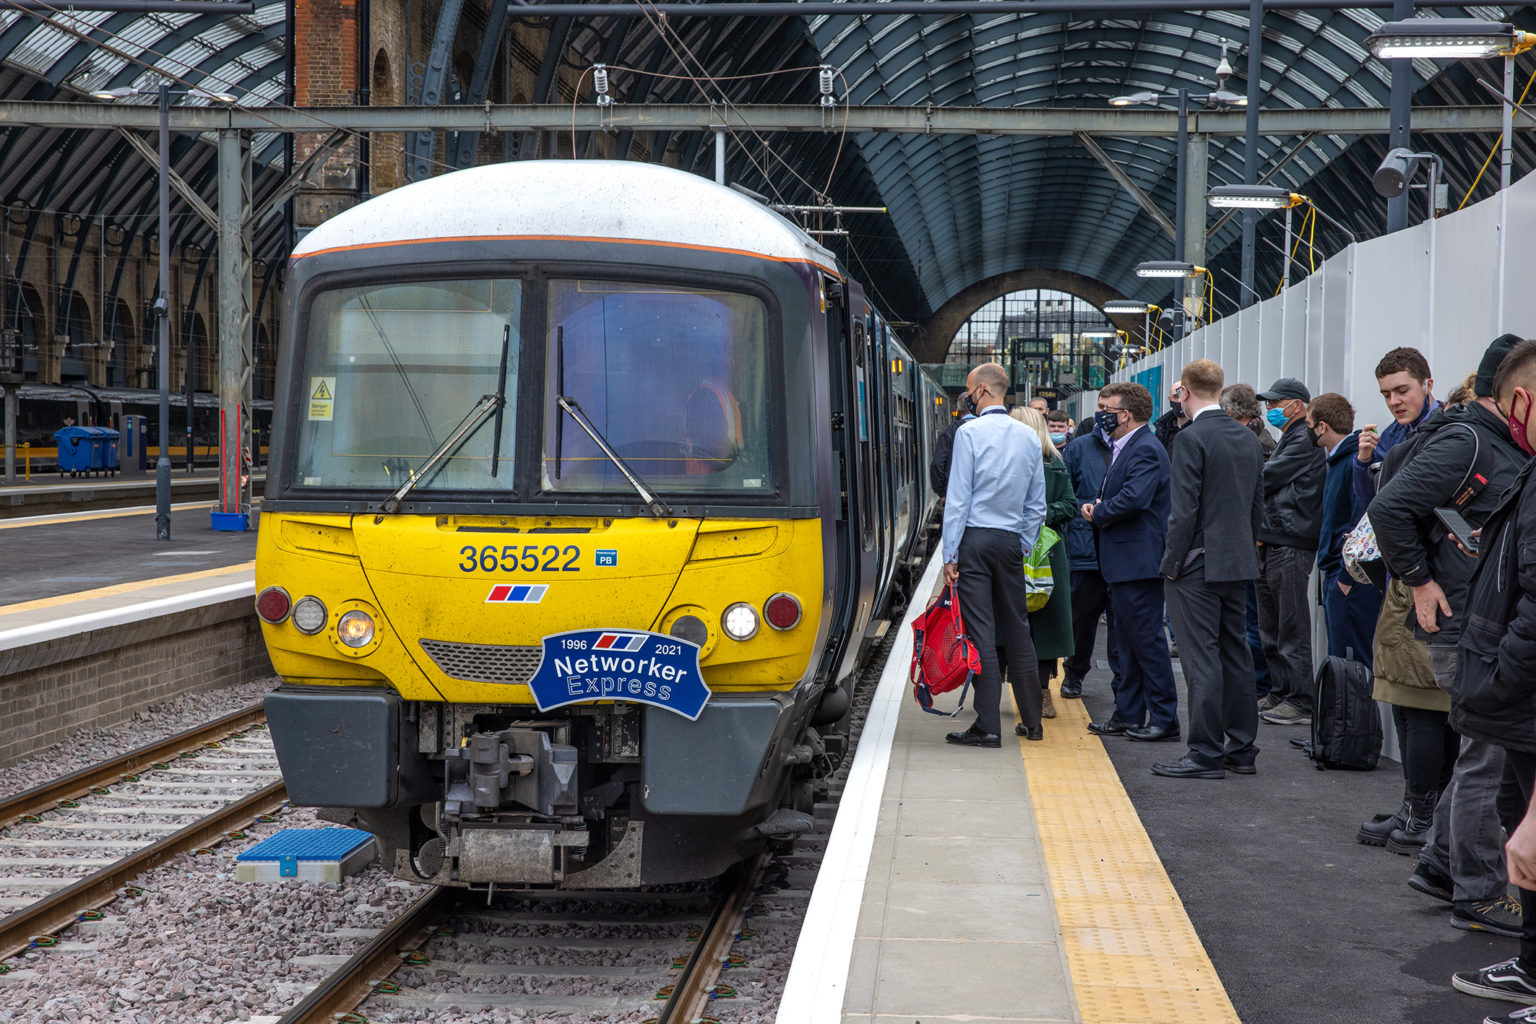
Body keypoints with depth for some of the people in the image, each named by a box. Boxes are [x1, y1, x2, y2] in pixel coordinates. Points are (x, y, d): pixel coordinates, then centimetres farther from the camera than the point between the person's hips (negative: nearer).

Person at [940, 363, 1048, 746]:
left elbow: (958, 498, -11)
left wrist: (950, 554, -8)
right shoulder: (1029, 437, 8)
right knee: (1017, 629, 12)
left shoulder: (970, 432, -9)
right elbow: (1037, 504, 11)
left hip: (975, 540, -5)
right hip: (1012, 541, 5)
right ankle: (1031, 721, 18)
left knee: (980, 632, -5)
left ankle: (988, 726, -6)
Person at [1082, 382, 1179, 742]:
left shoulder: (1146, 450, -16)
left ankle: (1164, 718, 0)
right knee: (1128, 639, 14)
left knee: (1147, 639, -6)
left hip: (1139, 560, -11)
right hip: (1123, 562, 11)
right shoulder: (1122, 448, 17)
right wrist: (1095, 508, 1)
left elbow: (1133, 499, -28)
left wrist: (1097, 512, -11)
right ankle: (1128, 715, 21)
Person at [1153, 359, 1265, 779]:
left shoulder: (1192, 438, -14)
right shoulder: (1249, 438, 10)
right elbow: (1258, 507, 15)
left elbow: (1184, 510, -17)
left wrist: (1172, 564, -10)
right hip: (1239, 563, 8)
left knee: (1202, 658, -5)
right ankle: (1242, 748, 18)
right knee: (1234, 654, 13)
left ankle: (1206, 753, -3)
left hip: (1198, 564, -8)